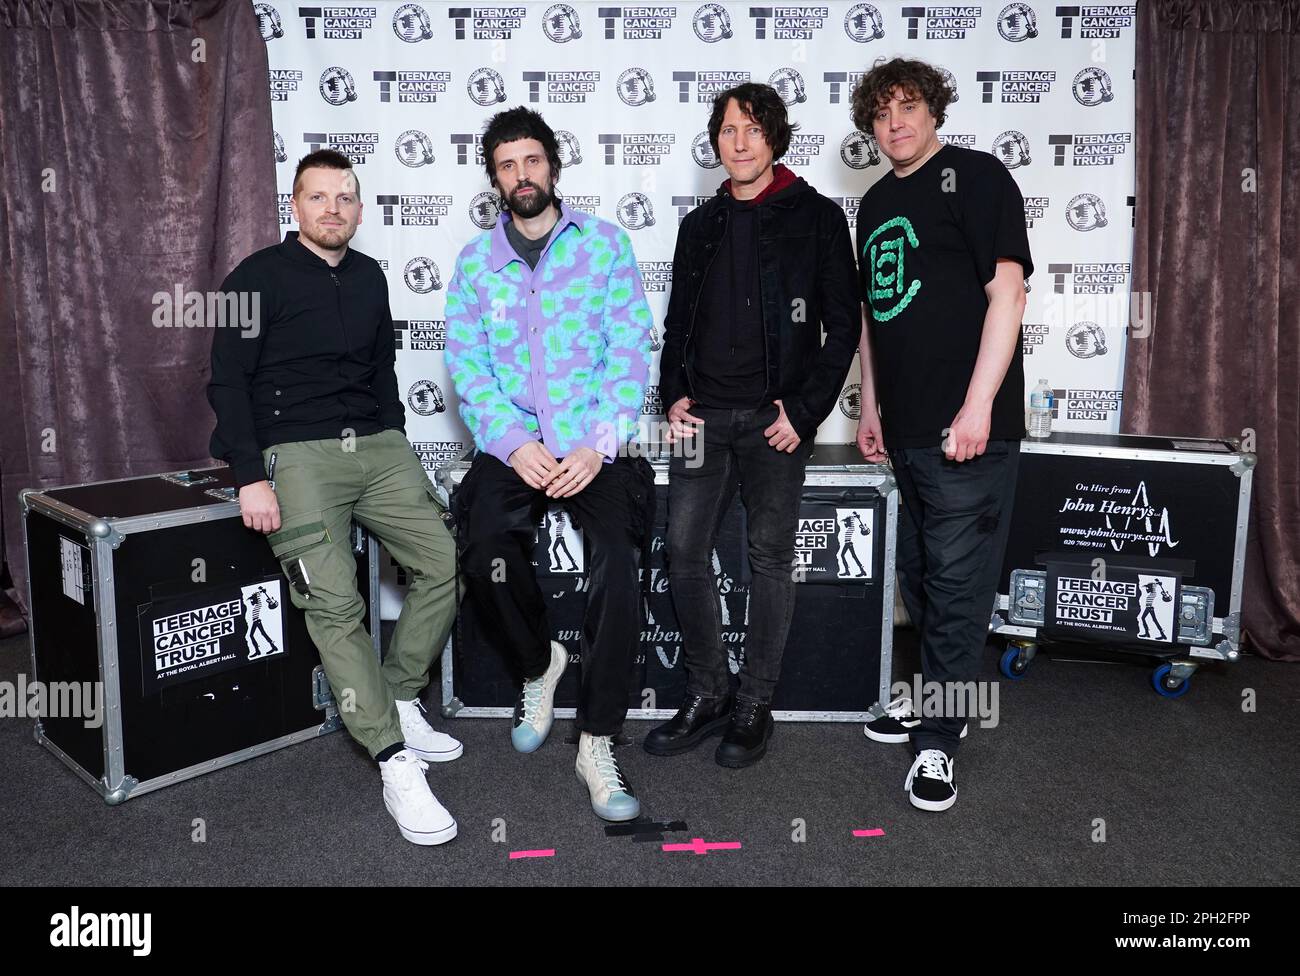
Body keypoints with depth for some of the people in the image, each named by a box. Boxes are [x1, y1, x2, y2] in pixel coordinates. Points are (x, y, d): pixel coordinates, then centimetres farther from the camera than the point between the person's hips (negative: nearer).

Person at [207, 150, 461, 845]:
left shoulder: (369, 277, 17)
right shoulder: (260, 277, 1)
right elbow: (227, 380, -4)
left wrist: (397, 446, 15)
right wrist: (250, 476, -13)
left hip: (375, 443, 6)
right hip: (295, 451, -5)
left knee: (445, 563, -10)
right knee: (333, 601, -20)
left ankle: (398, 701, 8)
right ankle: (397, 762, -18)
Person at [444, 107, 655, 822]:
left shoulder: (605, 243, 8)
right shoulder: (475, 259, 14)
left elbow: (631, 351, 0)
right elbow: (465, 362, 5)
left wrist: (599, 445, -12)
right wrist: (513, 442, -11)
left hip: (594, 447, -1)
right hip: (512, 447, 2)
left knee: (618, 562, -26)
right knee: (483, 554, -25)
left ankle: (597, 743, -10)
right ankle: (539, 664, 9)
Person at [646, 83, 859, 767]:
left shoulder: (815, 217, 2)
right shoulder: (700, 225, 16)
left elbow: (842, 325, -2)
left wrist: (805, 411, -10)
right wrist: (674, 395, 3)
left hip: (775, 416, -4)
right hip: (704, 414, 4)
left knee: (770, 558, 2)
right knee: (684, 551, 0)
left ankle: (754, 706, 14)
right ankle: (706, 697, 14)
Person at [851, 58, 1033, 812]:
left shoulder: (975, 176, -3)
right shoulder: (876, 203, 17)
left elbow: (1007, 290, -11)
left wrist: (977, 406, -18)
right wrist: (871, 405, 18)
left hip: (966, 426, -7)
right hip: (905, 429, 7)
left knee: (956, 581, -2)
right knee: (920, 575, 15)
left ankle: (938, 741, 9)